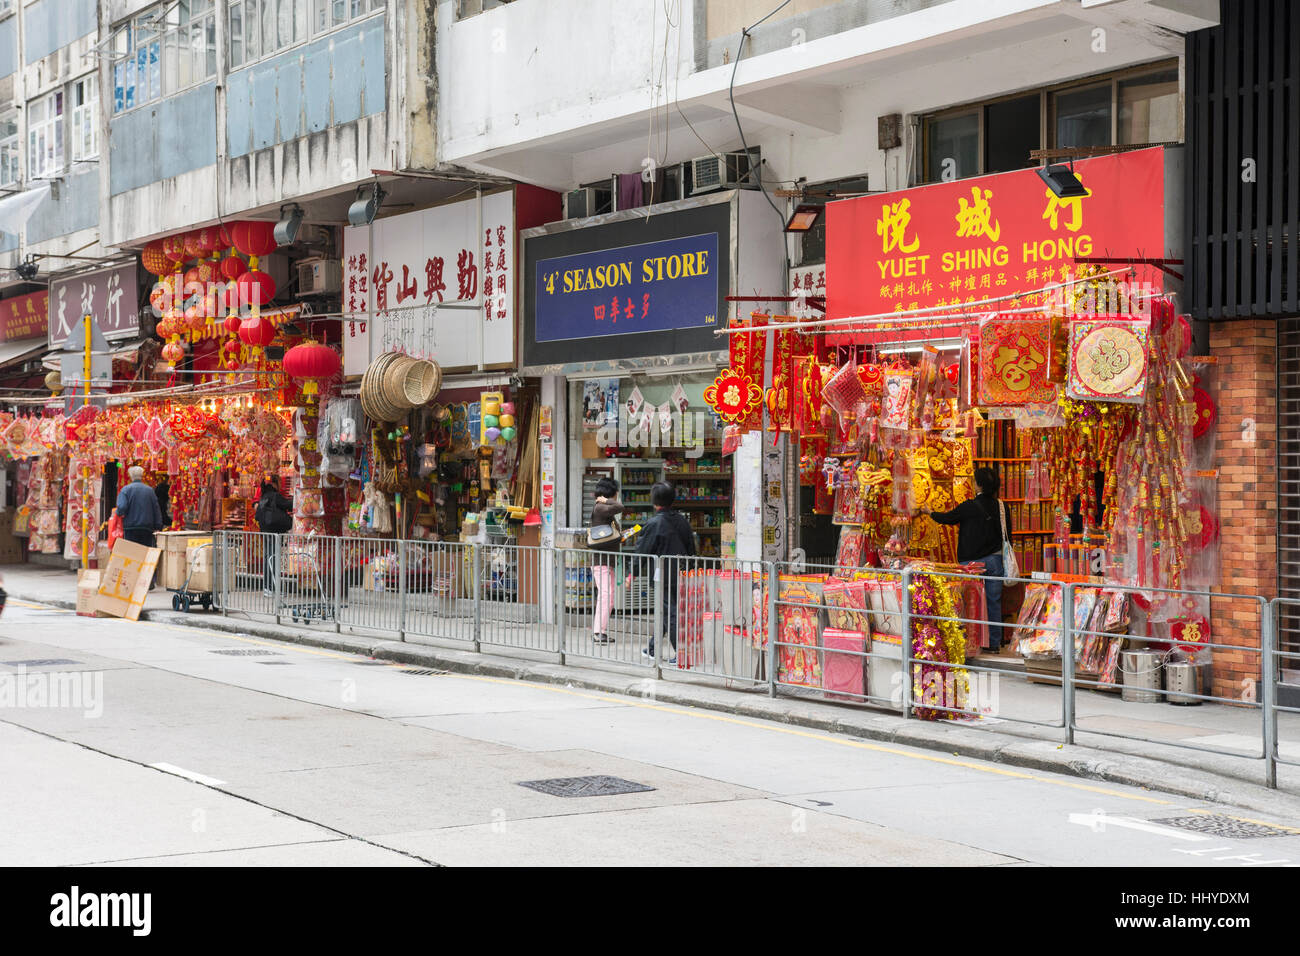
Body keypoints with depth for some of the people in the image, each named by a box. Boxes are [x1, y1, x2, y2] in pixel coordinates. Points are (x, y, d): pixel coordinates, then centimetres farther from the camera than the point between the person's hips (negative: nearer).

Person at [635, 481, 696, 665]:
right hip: (681, 574, 7)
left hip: (663, 576, -7)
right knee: (665, 612, 17)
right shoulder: (682, 520, 6)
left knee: (670, 613, -4)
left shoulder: (654, 524, -14)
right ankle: (652, 650, 29)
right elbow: (691, 549, 13)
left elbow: (643, 552, -11)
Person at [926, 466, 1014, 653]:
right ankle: (994, 643, 10)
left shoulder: (969, 507, -11)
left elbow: (947, 518, 3)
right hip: (995, 560, 3)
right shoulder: (1002, 507, 0)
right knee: (994, 602, 7)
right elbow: (1007, 534, 8)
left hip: (972, 561, -3)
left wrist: (931, 513, 23)